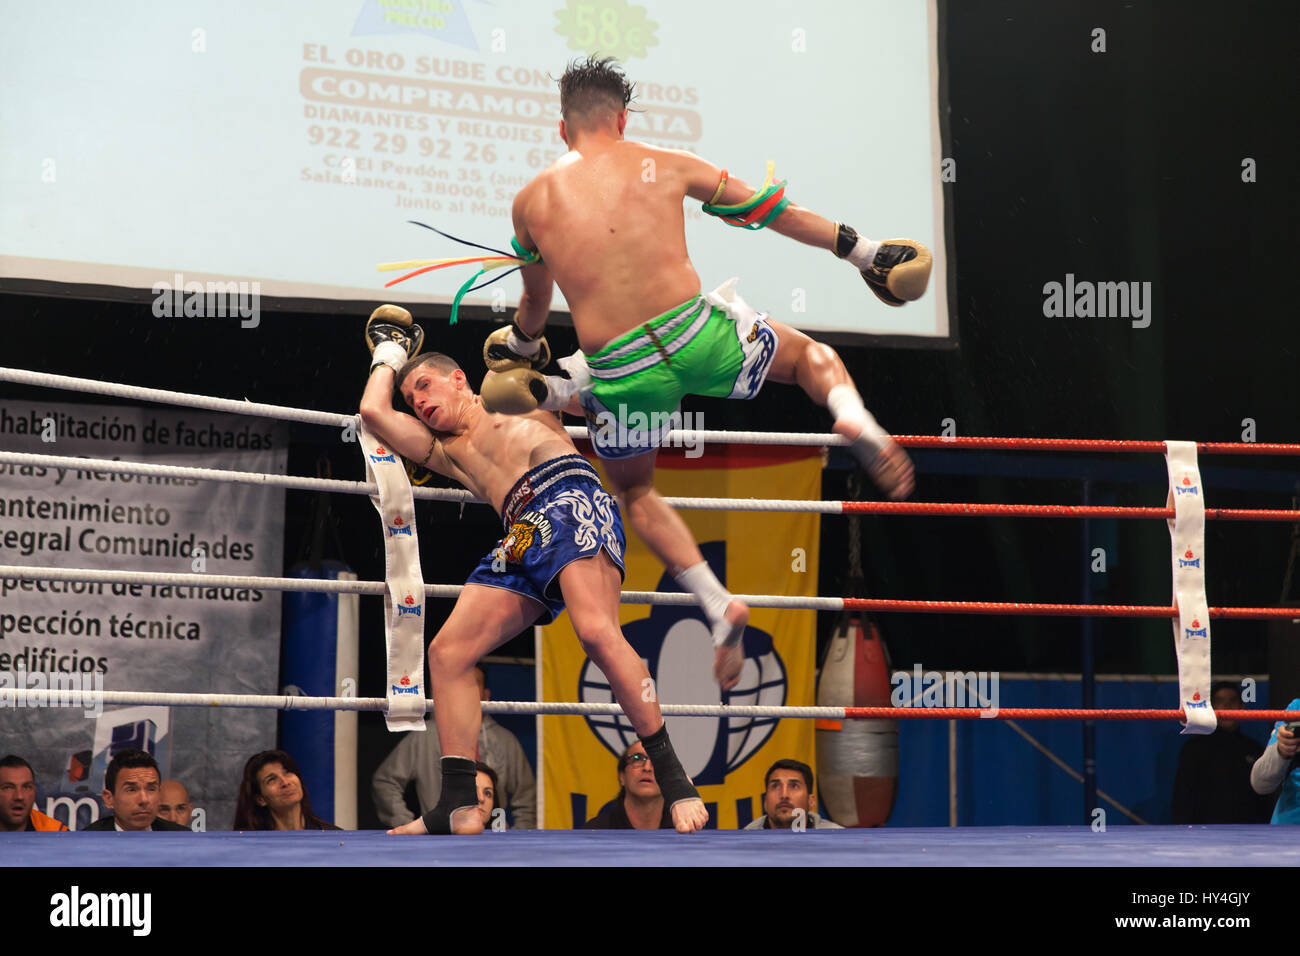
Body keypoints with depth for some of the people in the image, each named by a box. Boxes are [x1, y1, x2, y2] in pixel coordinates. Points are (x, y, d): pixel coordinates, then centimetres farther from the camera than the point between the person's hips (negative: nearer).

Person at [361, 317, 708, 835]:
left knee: (596, 631, -28)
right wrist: (390, 354, 42)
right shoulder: (448, 452, 34)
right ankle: (458, 807, -8)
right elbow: (373, 410, 27)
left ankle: (673, 777, -27)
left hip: (571, 497, -6)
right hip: (520, 537, 6)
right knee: (447, 650, -8)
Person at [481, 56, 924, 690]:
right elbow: (773, 212, 16)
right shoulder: (663, 166, 8)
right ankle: (854, 419, -6)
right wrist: (864, 252, 25)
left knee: (634, 493, 27)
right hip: (696, 334, 0)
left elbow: (535, 298, 27)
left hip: (618, 371, 0)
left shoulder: (531, 202, 10)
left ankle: (718, 606, 10)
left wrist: (519, 348, 51)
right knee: (809, 354, 28)